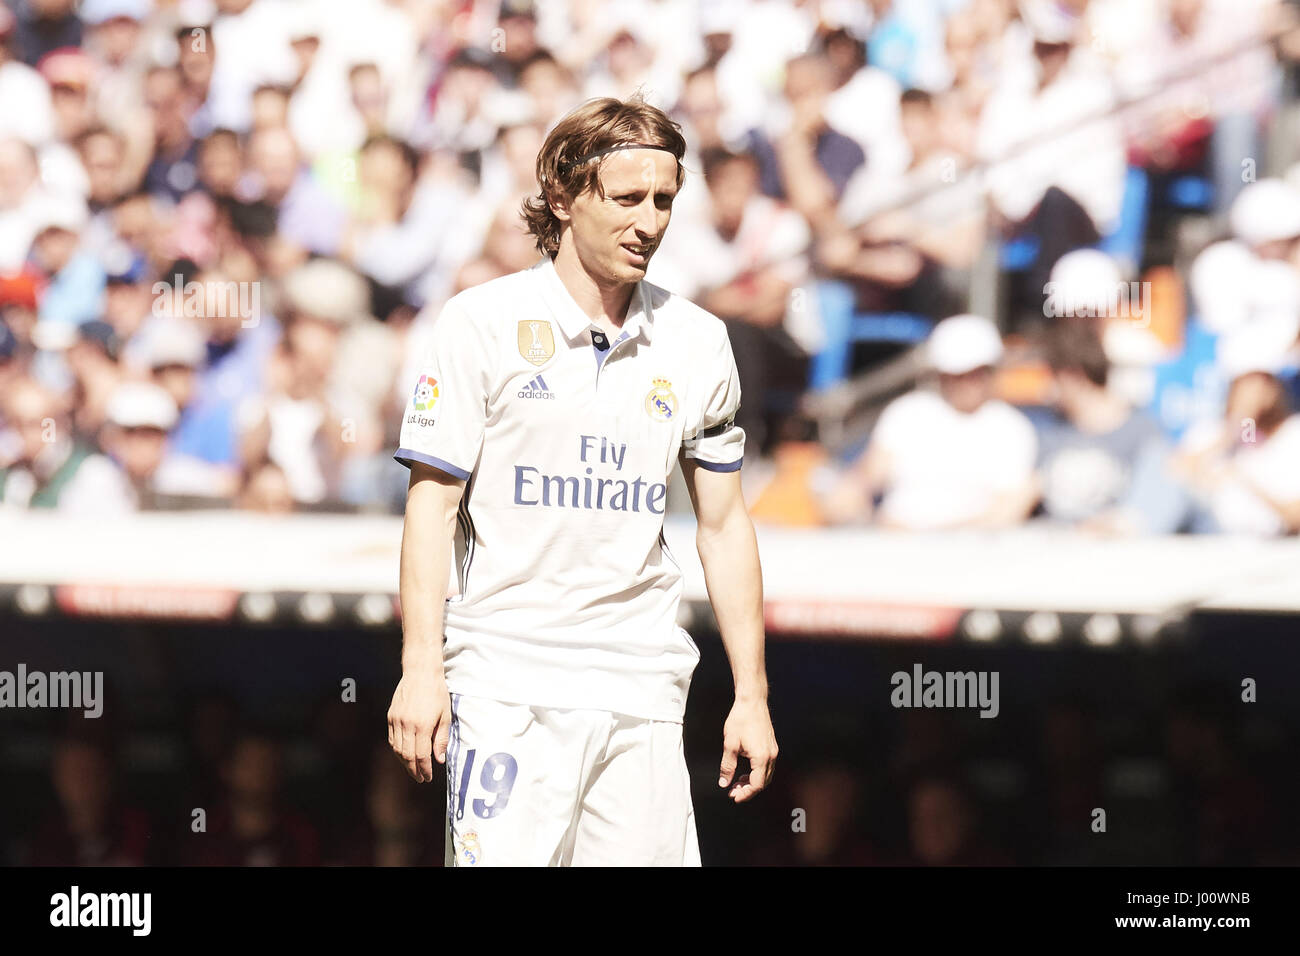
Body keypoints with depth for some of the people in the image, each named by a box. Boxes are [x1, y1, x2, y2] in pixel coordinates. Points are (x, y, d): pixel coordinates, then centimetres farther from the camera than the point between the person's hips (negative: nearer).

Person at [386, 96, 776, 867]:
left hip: (643, 689, 3)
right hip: (508, 681, -3)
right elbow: (432, 503, -2)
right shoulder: (483, 323, -1)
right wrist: (421, 668, -10)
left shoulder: (699, 341, 9)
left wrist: (752, 694, 11)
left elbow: (724, 523, 15)